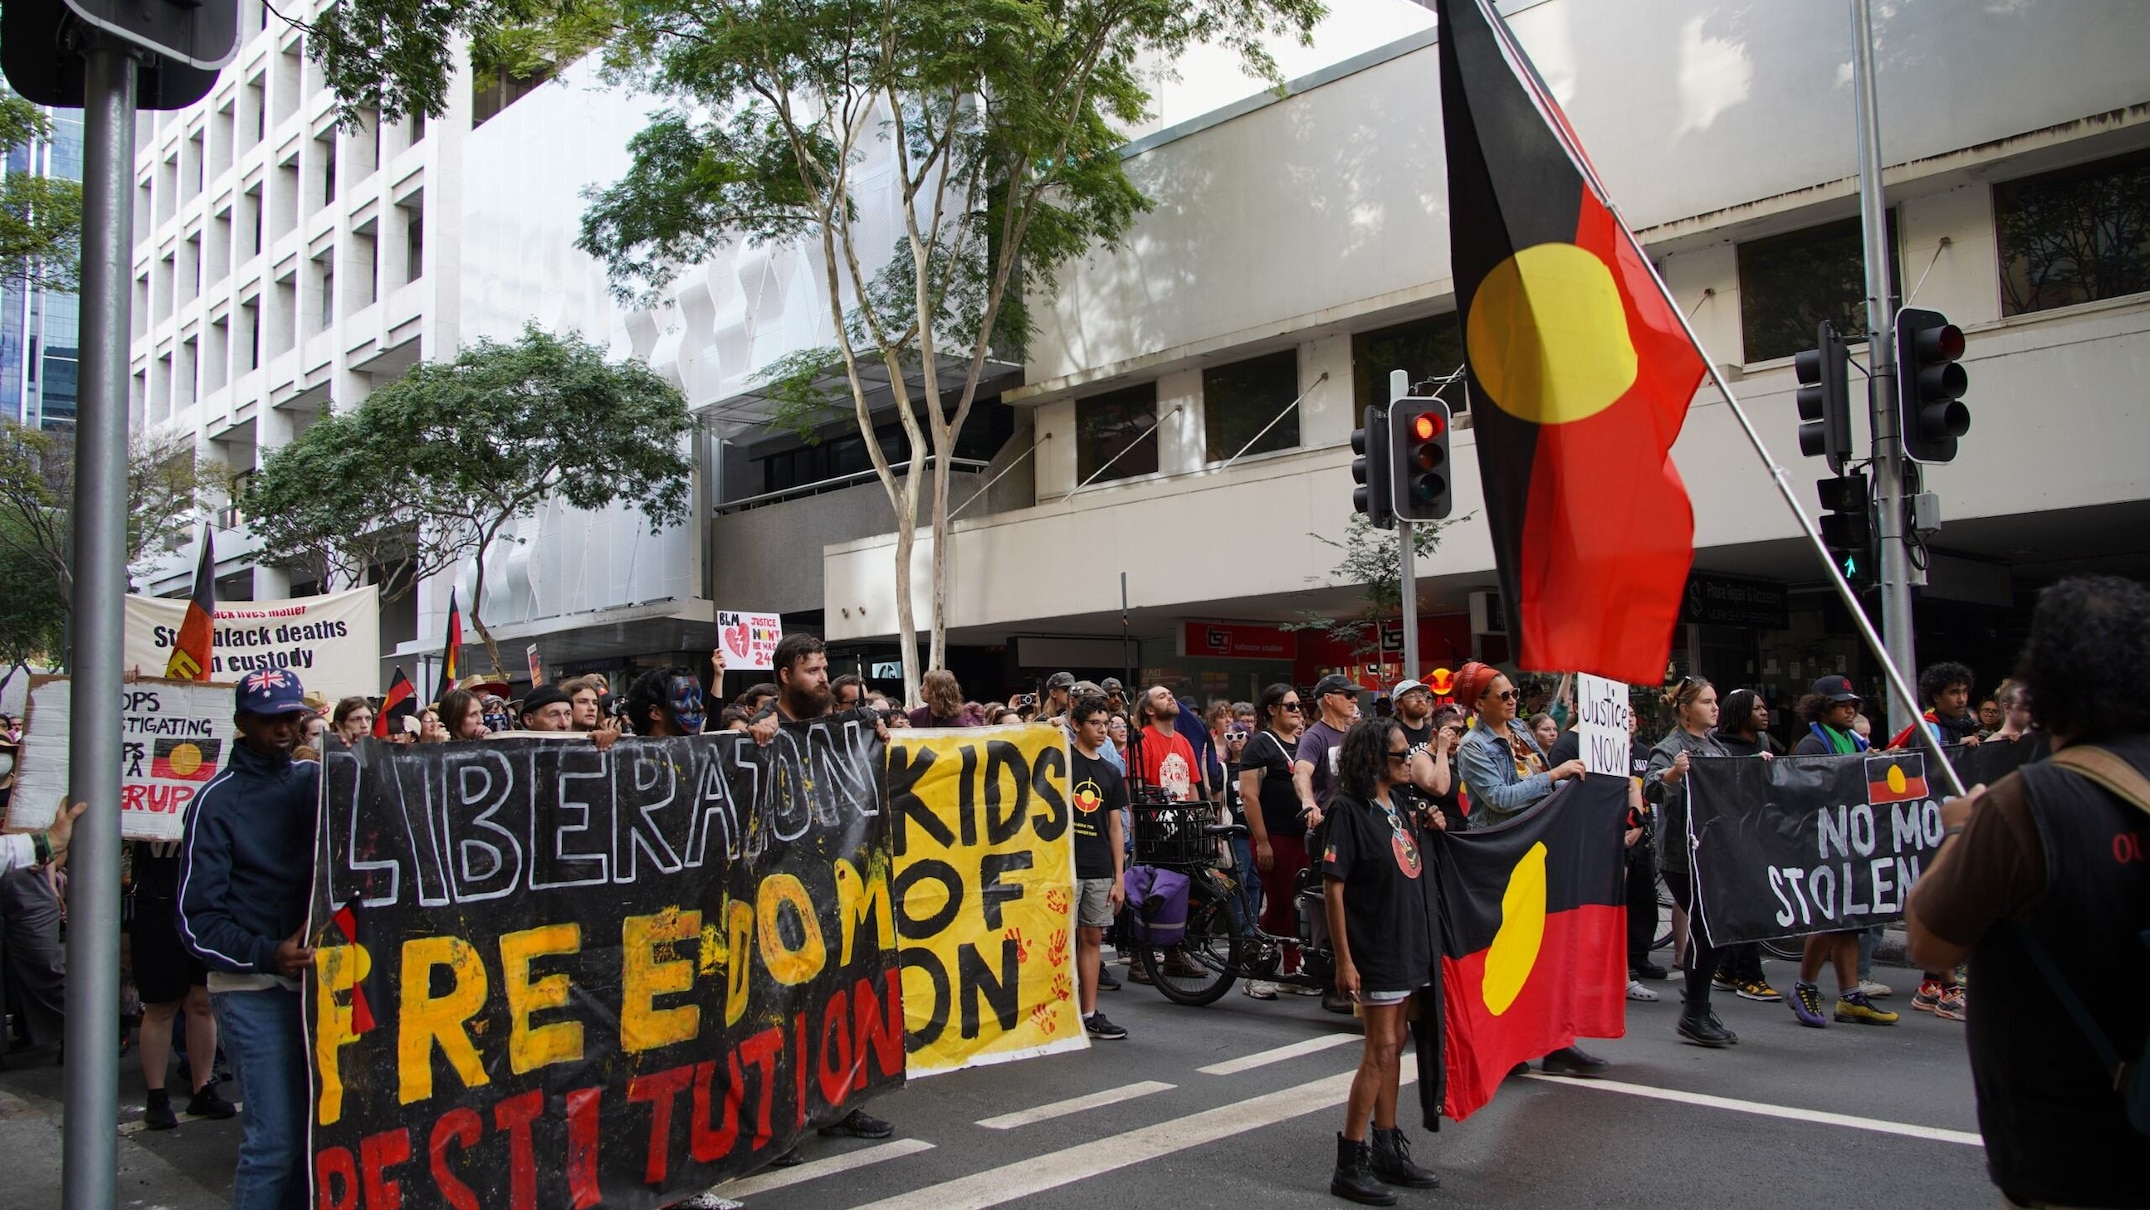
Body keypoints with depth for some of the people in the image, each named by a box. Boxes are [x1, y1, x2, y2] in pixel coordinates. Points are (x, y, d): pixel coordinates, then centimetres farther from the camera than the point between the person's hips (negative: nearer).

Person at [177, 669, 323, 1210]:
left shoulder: (315, 780, 9)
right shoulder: (217, 800, -3)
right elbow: (197, 918, -6)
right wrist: (269, 956, -19)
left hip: (318, 975, 4)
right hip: (253, 988, -4)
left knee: (320, 1120, 8)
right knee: (277, 1135, -6)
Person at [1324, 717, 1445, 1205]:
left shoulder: (1403, 803, 9)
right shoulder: (1348, 810, -15)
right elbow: (1332, 887, -17)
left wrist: (1431, 827, 2)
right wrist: (1344, 960, -20)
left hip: (1409, 943, 8)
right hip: (1375, 946, -8)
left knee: (1393, 1045, 14)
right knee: (1381, 1050, -5)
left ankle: (1387, 1150, 25)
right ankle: (1350, 1165, 3)